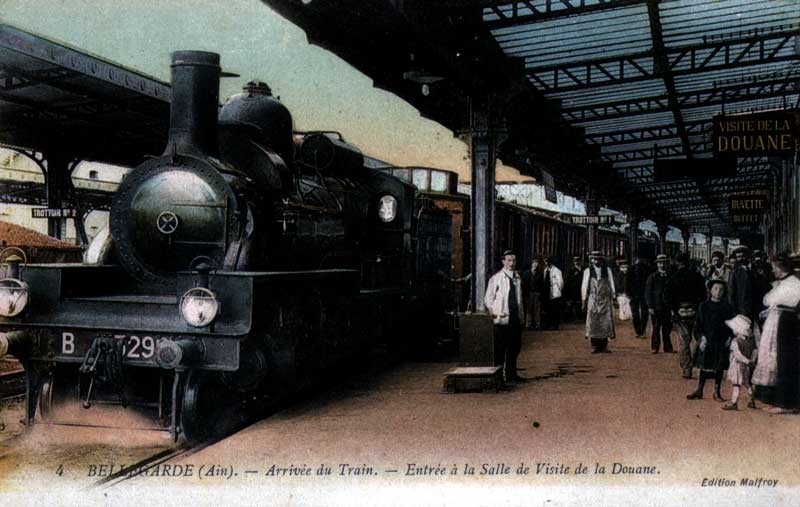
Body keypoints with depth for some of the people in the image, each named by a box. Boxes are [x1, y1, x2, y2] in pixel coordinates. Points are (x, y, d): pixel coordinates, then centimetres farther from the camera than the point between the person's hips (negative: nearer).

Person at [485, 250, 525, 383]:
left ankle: (511, 374, 21)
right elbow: (488, 298, -1)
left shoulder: (517, 278, 13)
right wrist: (493, 311, -14)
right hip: (502, 318, -6)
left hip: (516, 318, 6)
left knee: (515, 346, 10)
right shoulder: (496, 278, -3)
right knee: (500, 348, -2)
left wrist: (521, 314, 13)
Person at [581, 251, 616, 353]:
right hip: (593, 300, -1)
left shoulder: (607, 271, 10)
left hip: (605, 300, 1)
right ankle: (594, 346, 3)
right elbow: (584, 286, 8)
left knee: (606, 322, -2)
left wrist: (612, 298, 7)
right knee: (593, 322, -3)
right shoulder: (588, 271, 6)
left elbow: (611, 285, 12)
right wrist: (584, 300, 5)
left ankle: (604, 346, 4)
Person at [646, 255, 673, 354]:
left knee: (667, 328, 4)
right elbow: (648, 292, -2)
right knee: (656, 328, 1)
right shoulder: (652, 277, 0)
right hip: (656, 307, -3)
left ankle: (668, 347, 12)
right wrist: (650, 306, -9)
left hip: (668, 307, 3)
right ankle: (655, 347, 10)